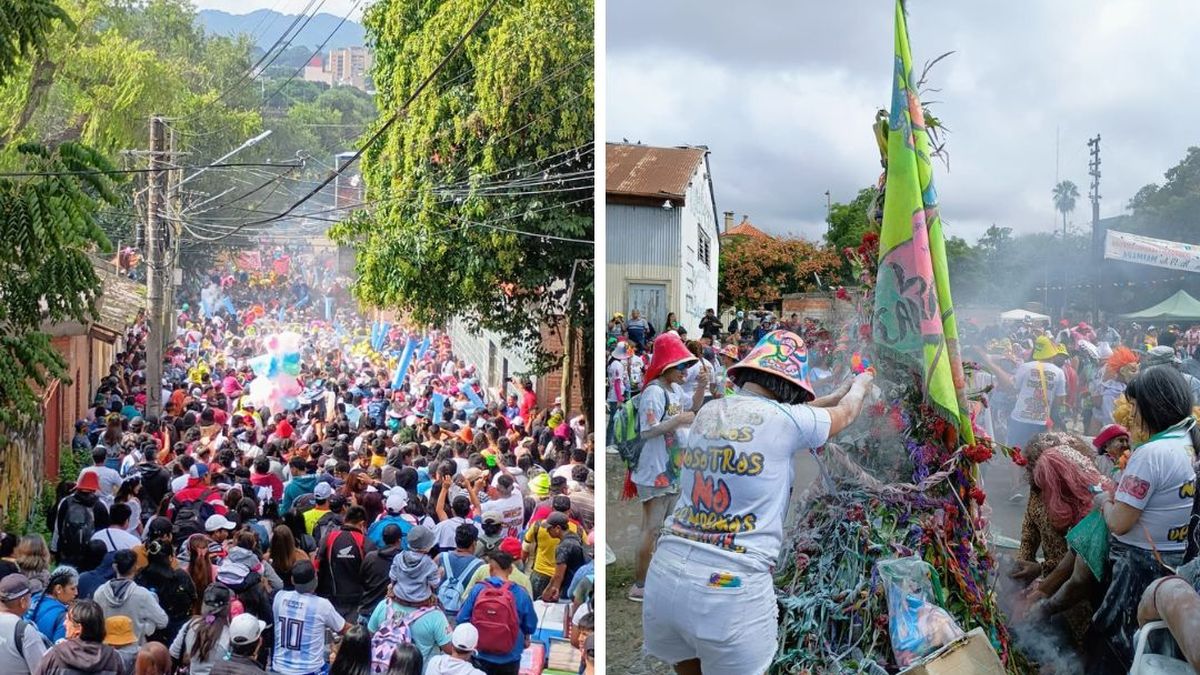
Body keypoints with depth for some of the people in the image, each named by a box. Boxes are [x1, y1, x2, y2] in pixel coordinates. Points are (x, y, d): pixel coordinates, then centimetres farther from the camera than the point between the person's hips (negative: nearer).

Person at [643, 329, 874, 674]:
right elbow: (847, 412, 18)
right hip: (732, 586, -5)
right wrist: (861, 385, 41)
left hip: (665, 577, 5)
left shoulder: (708, 412, 10)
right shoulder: (784, 420, -4)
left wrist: (839, 392, 43)